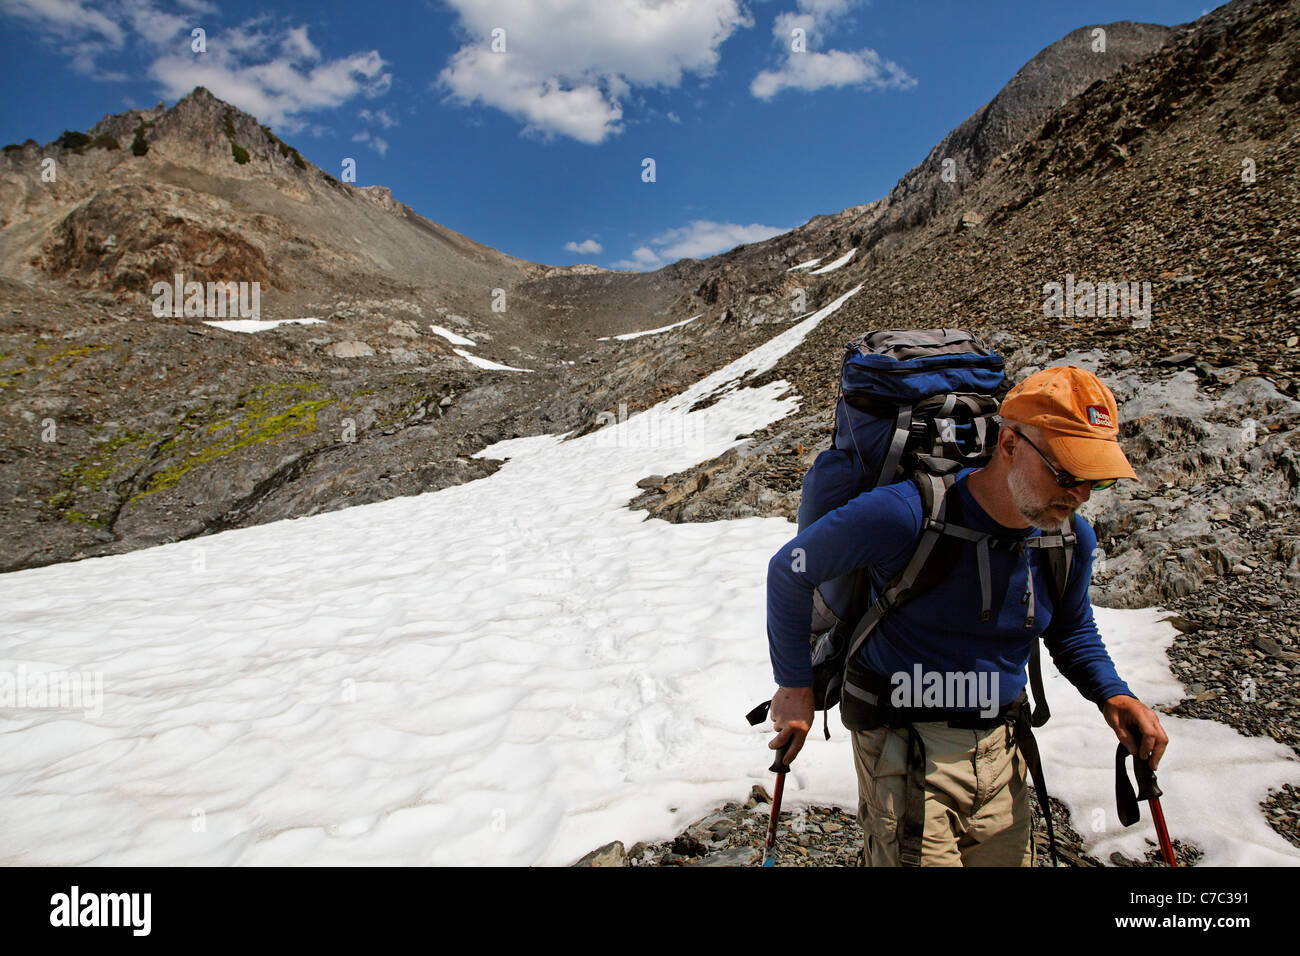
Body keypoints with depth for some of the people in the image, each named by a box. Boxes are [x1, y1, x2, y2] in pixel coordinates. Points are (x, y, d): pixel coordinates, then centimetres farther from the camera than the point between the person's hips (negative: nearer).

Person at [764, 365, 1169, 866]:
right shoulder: (906, 515, -25)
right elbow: (789, 570, -12)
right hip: (904, 746, -6)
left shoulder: (1072, 539, -4)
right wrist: (795, 685, -6)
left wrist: (1112, 693, -3)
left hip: (1001, 749, 6)